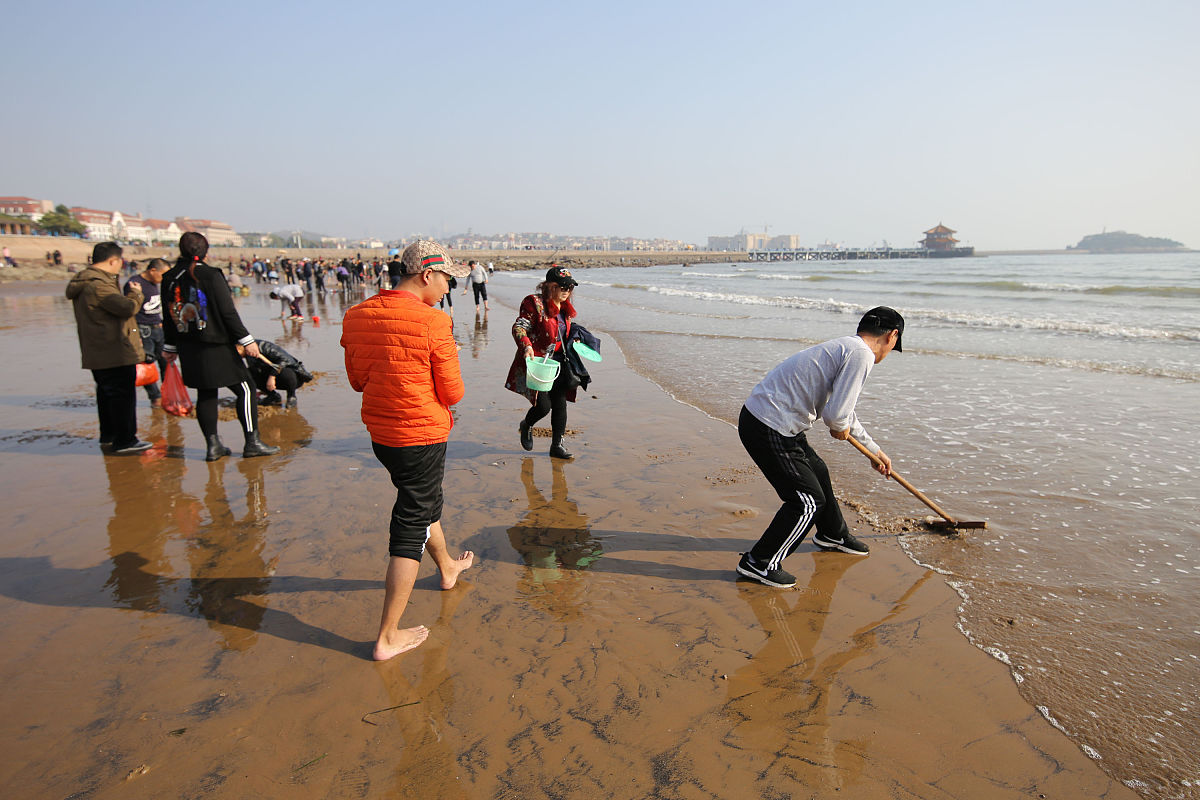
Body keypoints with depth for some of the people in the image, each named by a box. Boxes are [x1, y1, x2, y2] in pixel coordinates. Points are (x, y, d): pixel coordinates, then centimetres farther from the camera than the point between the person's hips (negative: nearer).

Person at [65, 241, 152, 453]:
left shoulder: (84, 281, 14)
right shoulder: (98, 284, -19)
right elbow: (127, 308, -23)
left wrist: (115, 279, 17)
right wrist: (136, 294, -6)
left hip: (97, 353, 11)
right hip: (115, 352, -11)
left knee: (107, 392, 20)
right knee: (122, 394, -5)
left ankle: (108, 435, 30)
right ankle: (124, 441, -2)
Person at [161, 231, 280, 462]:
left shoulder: (169, 278, 6)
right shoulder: (211, 275, -12)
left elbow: (168, 316, 12)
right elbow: (228, 312, -13)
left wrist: (170, 346, 21)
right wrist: (246, 340, -9)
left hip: (188, 350, 6)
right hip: (215, 347, -6)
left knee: (205, 394, 14)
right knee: (245, 389, 1)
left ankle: (213, 445, 15)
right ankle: (252, 442, -1)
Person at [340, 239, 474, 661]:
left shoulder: (356, 317, -1)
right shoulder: (434, 323, -20)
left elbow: (358, 380, 9)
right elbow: (452, 393, -13)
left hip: (380, 433, 7)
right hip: (423, 436, -7)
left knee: (424, 500, 29)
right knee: (412, 526, 4)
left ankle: (447, 567, 54)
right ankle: (388, 637, 12)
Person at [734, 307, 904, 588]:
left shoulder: (843, 347, 17)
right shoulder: (861, 355, -15)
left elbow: (844, 413, 31)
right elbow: (836, 415, -23)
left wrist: (875, 451, 42)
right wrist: (841, 429, 3)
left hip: (760, 415, 10)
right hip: (769, 429, -10)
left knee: (818, 472, 27)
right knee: (808, 499, -2)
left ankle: (833, 534, 51)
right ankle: (759, 563, 9)